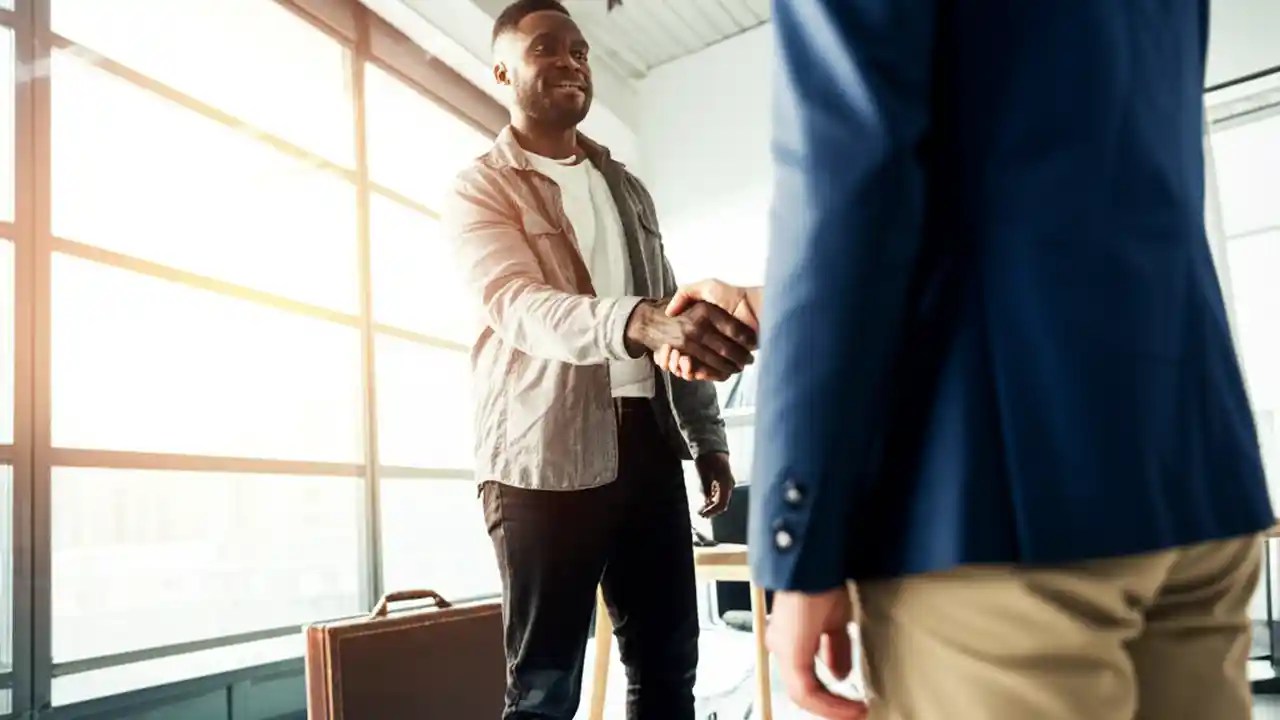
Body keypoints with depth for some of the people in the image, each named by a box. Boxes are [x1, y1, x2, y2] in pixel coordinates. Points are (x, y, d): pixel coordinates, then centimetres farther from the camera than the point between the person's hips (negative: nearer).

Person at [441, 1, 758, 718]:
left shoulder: (627, 188, 20)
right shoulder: (482, 189, 0)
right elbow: (521, 307, -20)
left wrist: (708, 434, 15)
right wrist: (640, 322, -38)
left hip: (648, 442, 6)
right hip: (547, 452, -5)